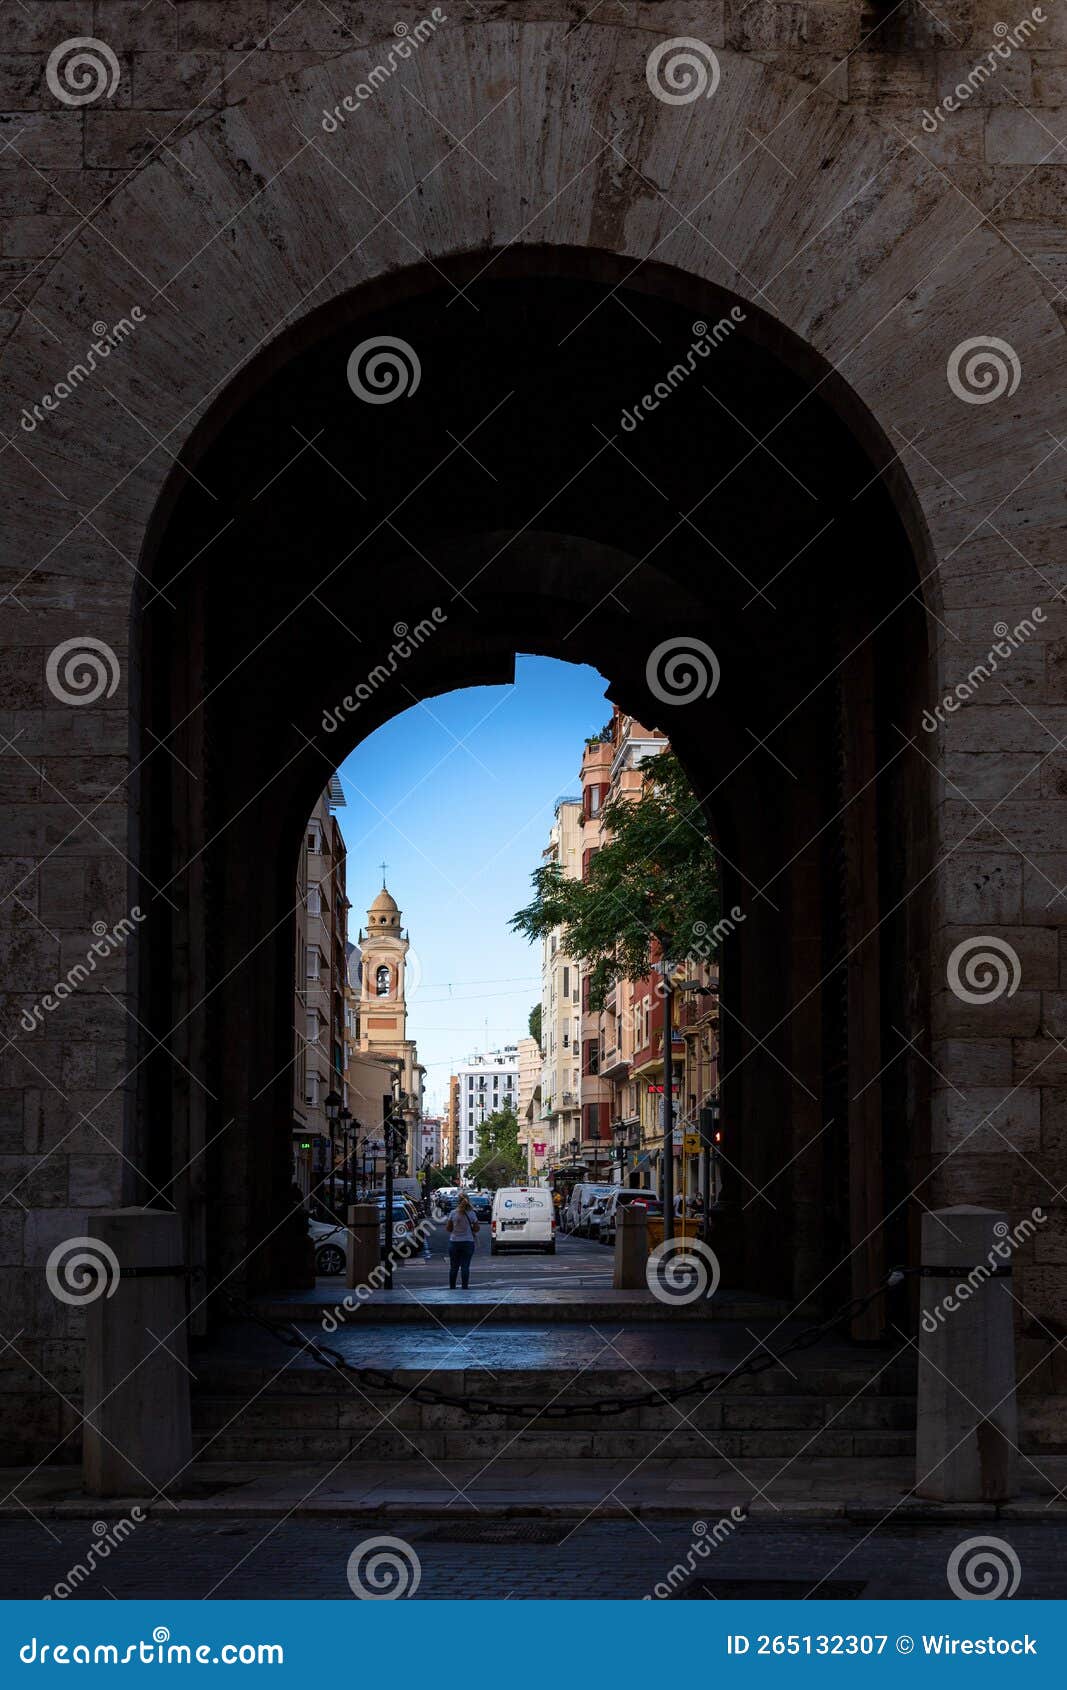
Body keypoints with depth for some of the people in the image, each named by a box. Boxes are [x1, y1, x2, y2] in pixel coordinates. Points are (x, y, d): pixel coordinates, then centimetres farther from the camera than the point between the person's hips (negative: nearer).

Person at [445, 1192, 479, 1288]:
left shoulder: (453, 1213, -6)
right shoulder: (471, 1214, -6)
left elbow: (447, 1228, 0)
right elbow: (476, 1229, 2)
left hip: (454, 1242, 0)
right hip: (468, 1242, 0)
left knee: (453, 1267, 8)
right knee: (465, 1267, 2)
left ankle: (452, 1288, 10)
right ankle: (464, 1287, 0)